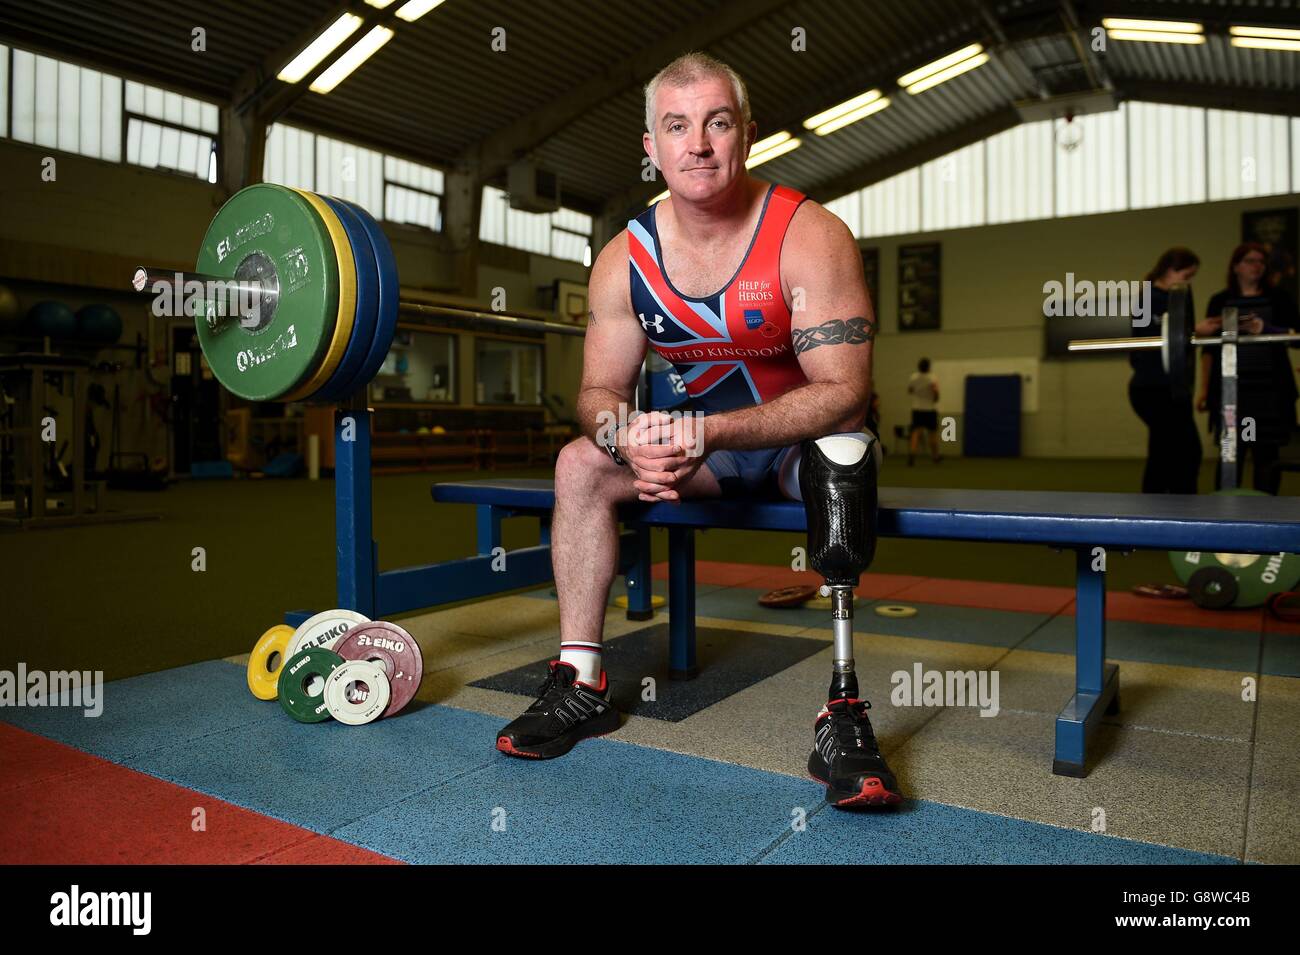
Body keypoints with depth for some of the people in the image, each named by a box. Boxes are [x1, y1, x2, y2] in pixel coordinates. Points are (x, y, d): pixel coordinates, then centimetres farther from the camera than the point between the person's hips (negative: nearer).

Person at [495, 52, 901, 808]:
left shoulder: (810, 237, -21)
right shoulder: (625, 259, -8)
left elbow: (845, 392, -28)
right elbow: (601, 389, -5)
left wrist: (711, 433, -40)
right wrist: (623, 434, -31)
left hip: (805, 442, -4)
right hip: (702, 440, 4)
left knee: (842, 449, -36)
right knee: (581, 463, -12)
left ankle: (843, 711, -36)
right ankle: (581, 684, -8)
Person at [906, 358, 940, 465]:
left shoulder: (913, 378, 0)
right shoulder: (932, 378, -11)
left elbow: (909, 391, 13)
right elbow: (935, 390, -25)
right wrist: (935, 399, -7)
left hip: (917, 409, 2)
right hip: (930, 409, -2)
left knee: (916, 433, -5)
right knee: (933, 434, 11)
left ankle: (911, 454, -27)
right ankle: (935, 457, 21)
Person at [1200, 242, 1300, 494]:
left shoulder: (1278, 298, 8)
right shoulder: (1220, 301, 8)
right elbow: (1209, 349, 8)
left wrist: (1264, 329, -17)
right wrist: (1205, 389, 4)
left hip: (1270, 391, 1)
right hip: (1230, 390, -1)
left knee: (1267, 455, 3)